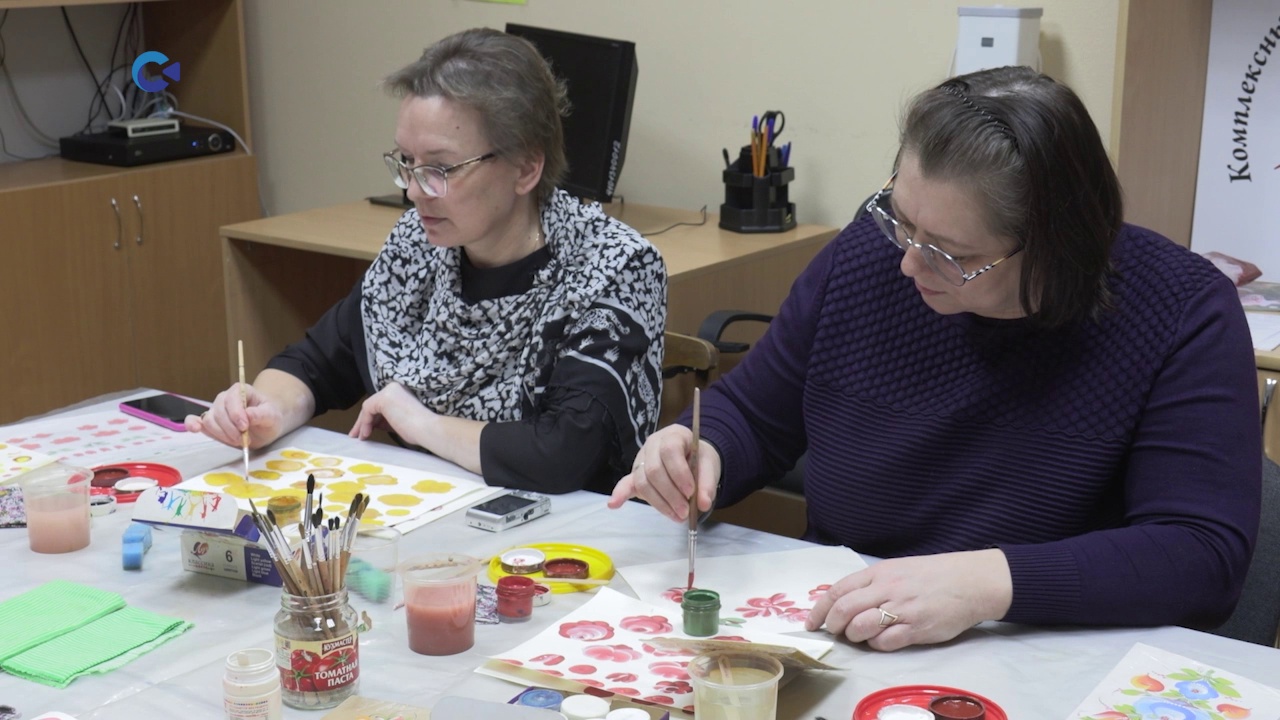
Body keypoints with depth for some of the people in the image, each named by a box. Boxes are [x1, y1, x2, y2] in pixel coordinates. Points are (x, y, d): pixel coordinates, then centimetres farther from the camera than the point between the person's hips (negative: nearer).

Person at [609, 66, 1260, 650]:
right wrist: (698, 455, -13)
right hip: (827, 651, 3)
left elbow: (1205, 554, -19)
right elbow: (748, 417, 10)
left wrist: (989, 582, -30)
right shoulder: (866, 257, -3)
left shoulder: (1182, 314, -14)